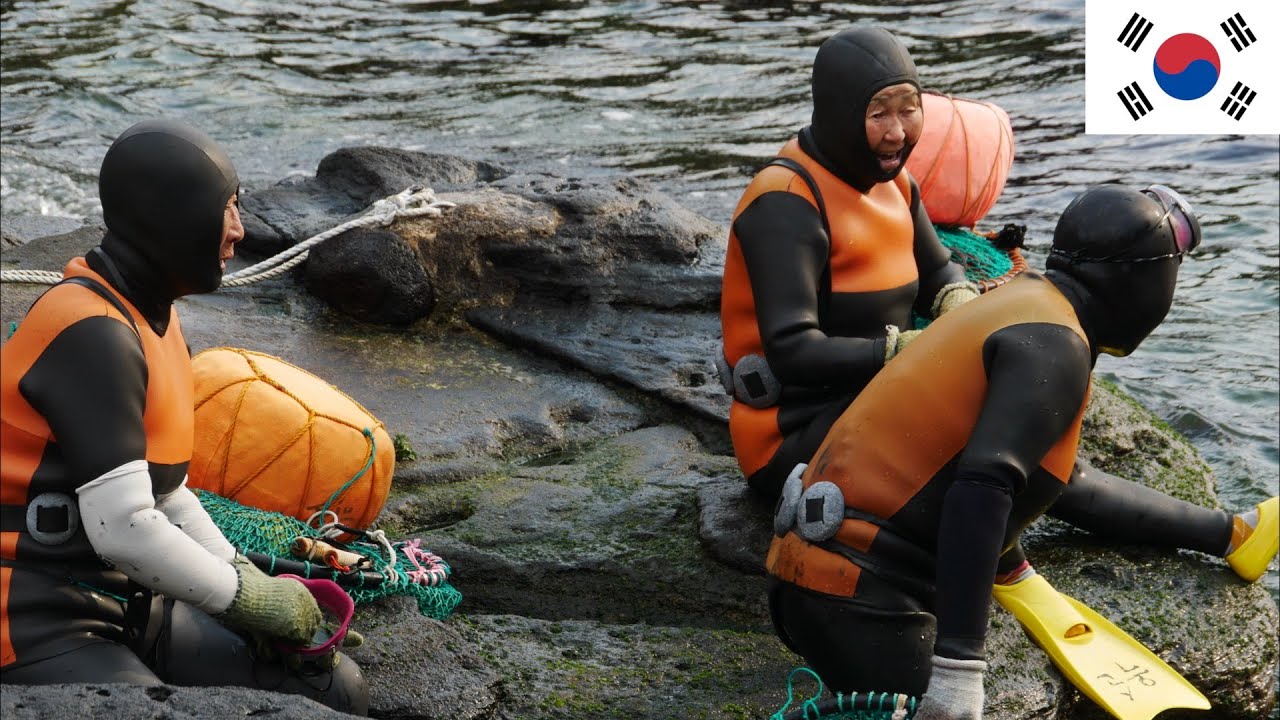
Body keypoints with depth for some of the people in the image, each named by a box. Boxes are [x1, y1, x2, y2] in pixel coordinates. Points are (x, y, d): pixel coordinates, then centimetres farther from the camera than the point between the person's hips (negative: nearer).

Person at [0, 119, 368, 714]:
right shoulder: (90, 331, -20)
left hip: (132, 602, 10)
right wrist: (243, 597, -13)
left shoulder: (152, 319, 12)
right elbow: (123, 528, -26)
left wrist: (250, 580, 5)